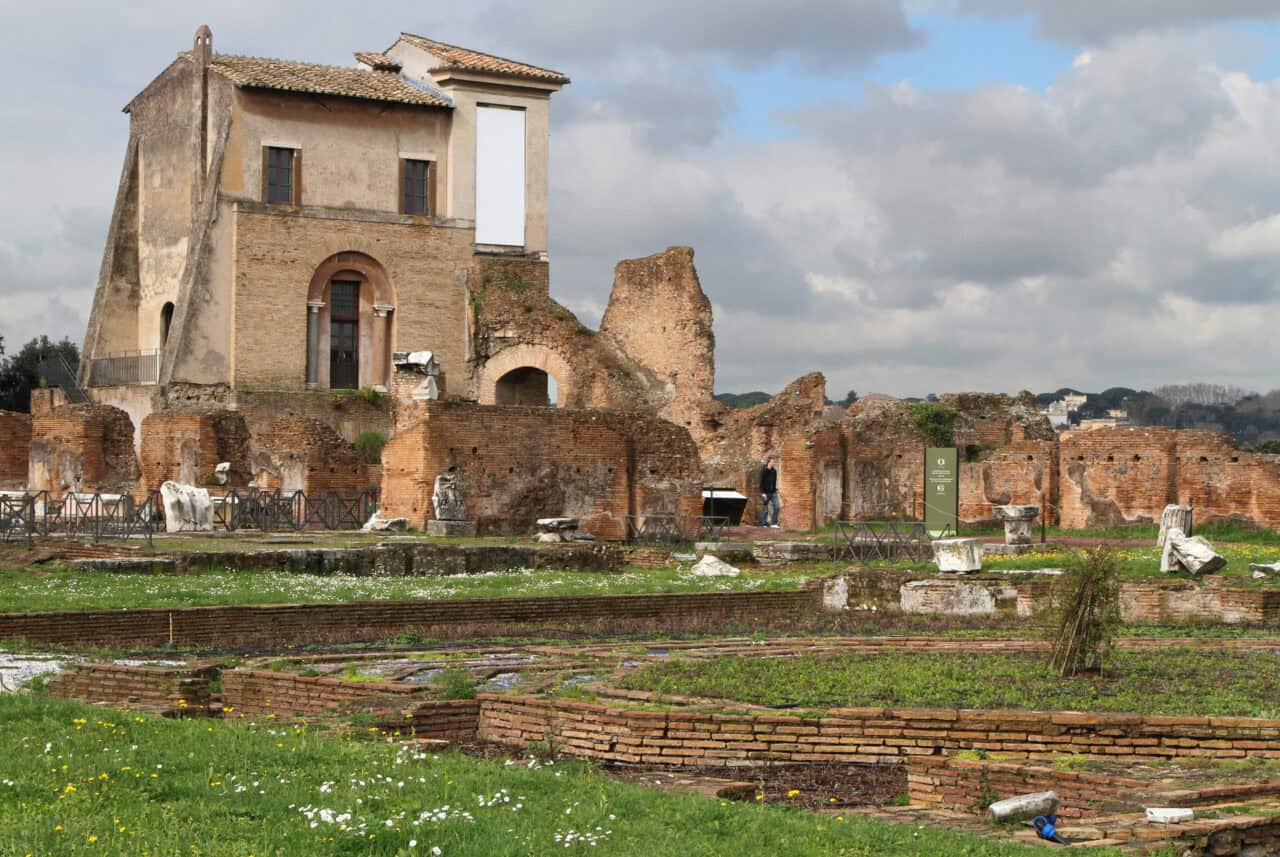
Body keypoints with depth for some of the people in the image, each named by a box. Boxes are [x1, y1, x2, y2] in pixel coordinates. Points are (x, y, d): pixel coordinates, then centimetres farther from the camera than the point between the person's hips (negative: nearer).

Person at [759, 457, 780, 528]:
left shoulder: (774, 471, 9)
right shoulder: (764, 471, -8)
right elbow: (761, 483, -10)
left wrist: (775, 490, 14)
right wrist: (763, 493, -16)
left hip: (773, 492, 5)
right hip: (766, 493, -5)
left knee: (776, 507, -6)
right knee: (765, 509, 0)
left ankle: (774, 523, 1)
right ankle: (764, 524, 10)